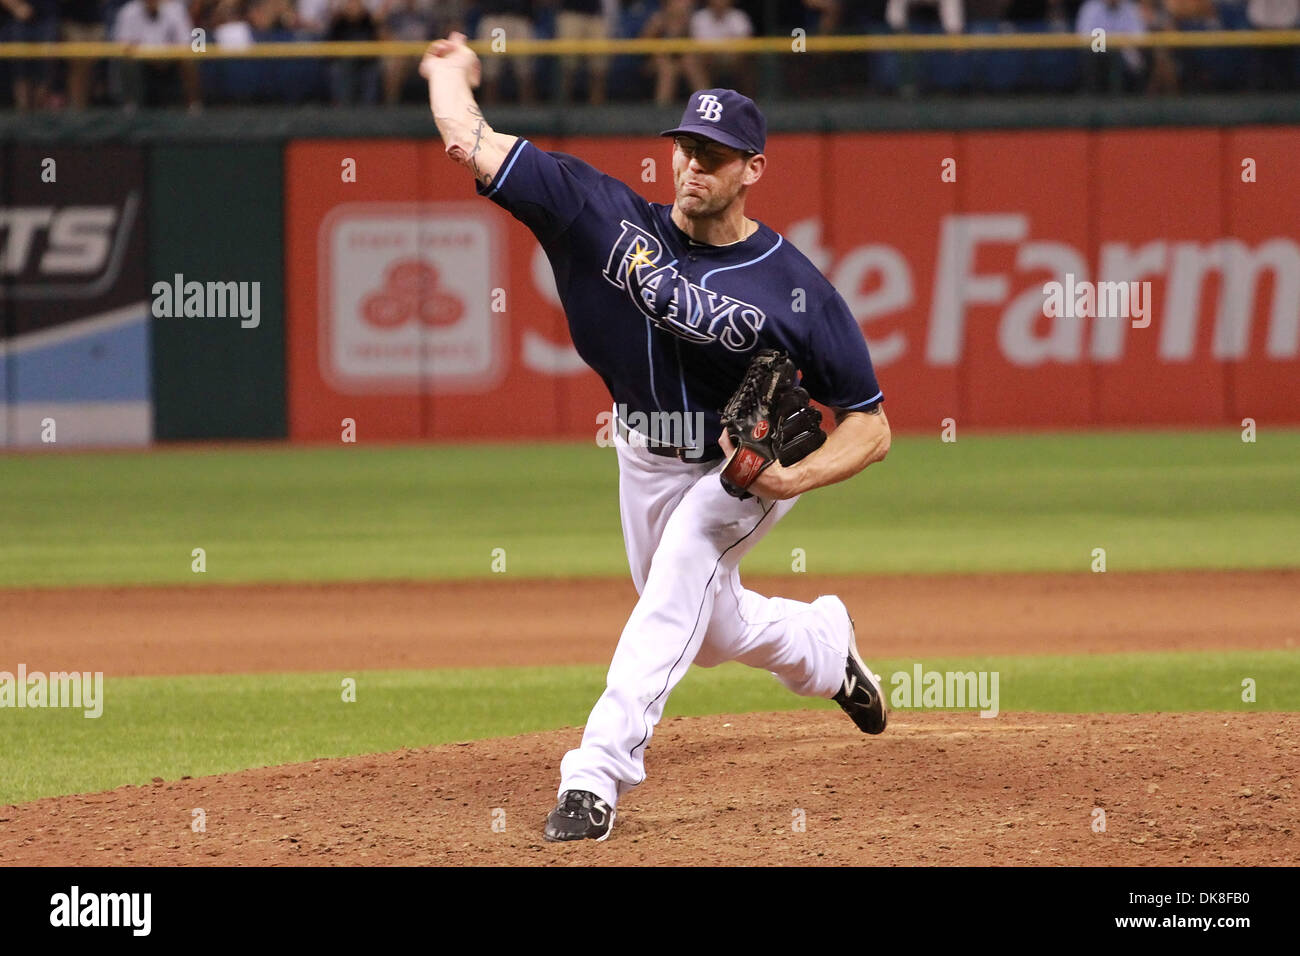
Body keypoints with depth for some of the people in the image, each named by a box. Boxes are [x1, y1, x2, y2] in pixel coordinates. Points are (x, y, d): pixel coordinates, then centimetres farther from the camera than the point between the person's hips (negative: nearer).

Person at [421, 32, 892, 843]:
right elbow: (474, 144, -22)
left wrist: (799, 476, -37)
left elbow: (871, 426, -22)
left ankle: (598, 775, -32)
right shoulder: (613, 220, -20)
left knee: (676, 588, -29)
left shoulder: (796, 290, -27)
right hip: (646, 463, 5)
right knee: (709, 631, 20)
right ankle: (824, 647, 53)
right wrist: (449, 71, -5)